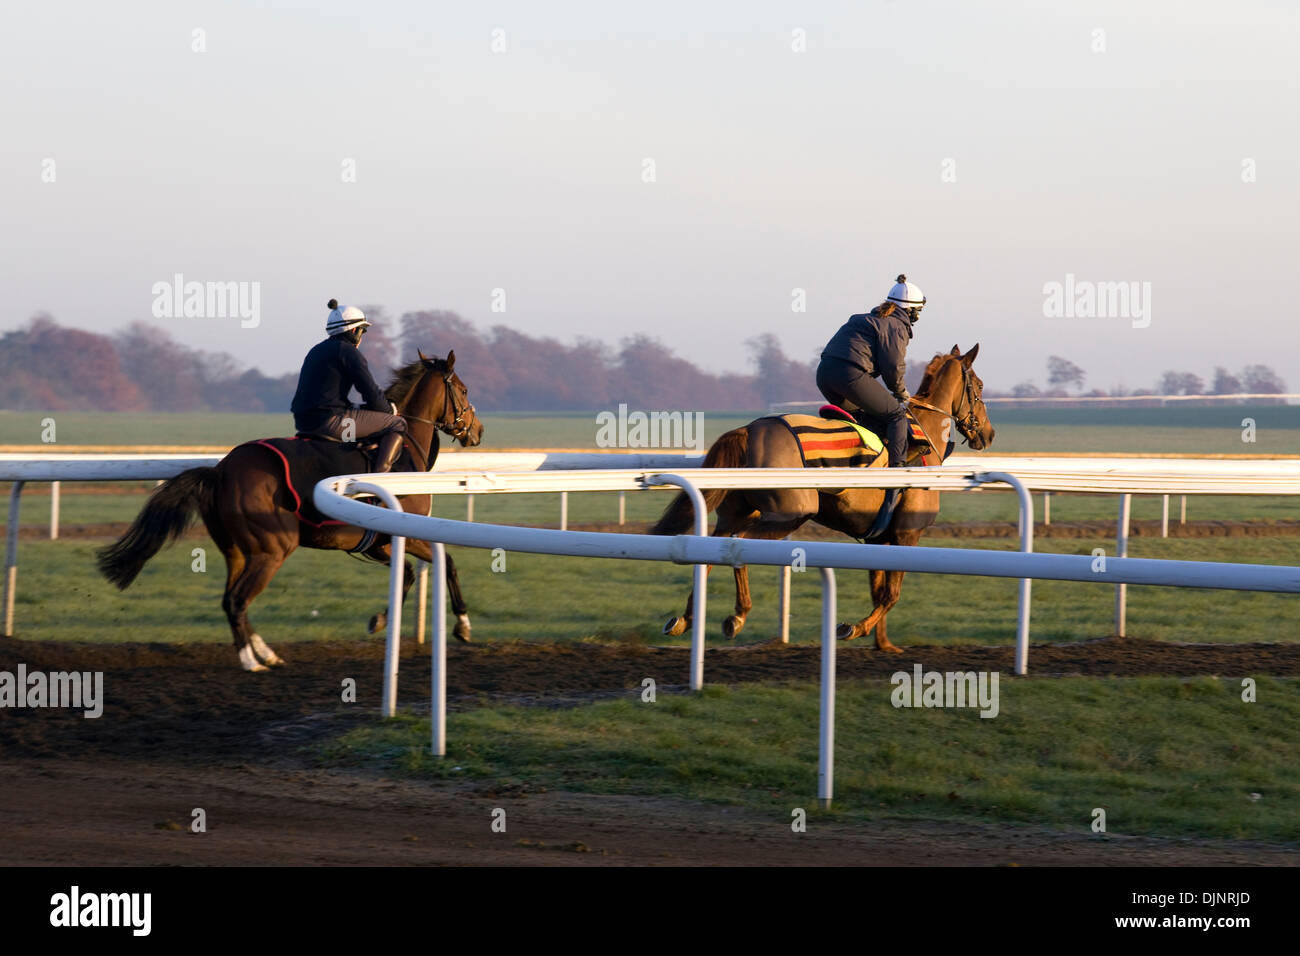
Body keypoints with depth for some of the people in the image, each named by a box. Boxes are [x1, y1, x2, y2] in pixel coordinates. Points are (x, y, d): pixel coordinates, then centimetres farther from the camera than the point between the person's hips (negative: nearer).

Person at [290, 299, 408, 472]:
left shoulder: (317, 350, 22)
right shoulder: (349, 352, -6)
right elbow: (372, 394, -9)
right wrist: (390, 409, 11)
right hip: (328, 421, -9)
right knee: (397, 424, -1)